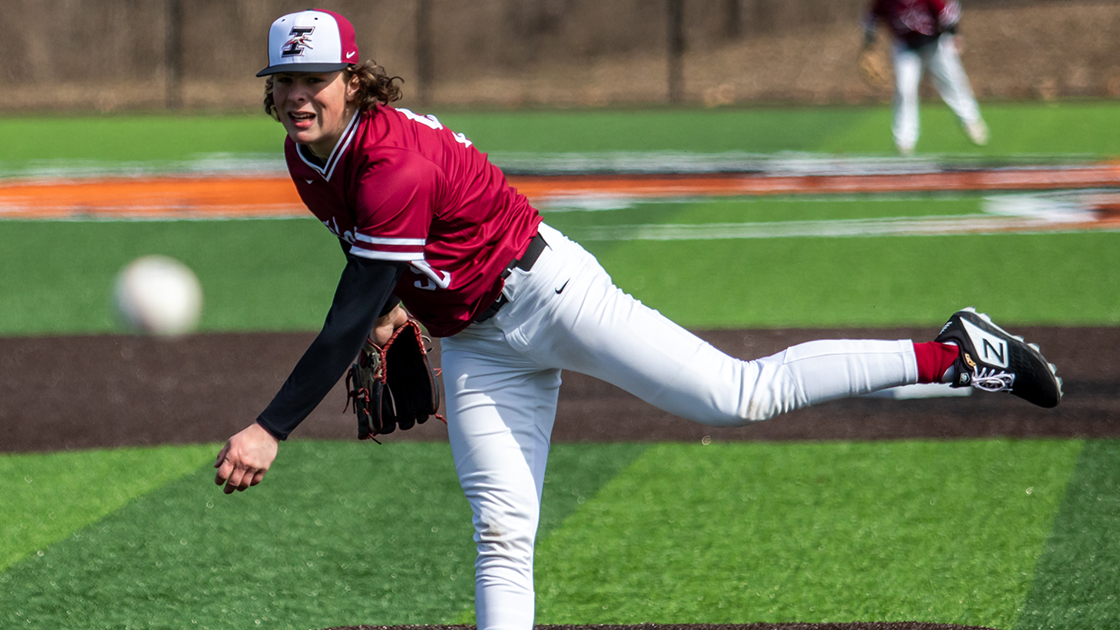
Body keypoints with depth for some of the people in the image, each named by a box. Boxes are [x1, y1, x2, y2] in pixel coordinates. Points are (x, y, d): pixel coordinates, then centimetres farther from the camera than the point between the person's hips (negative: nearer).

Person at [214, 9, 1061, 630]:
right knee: (502, 532, -3)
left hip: (544, 290, -8)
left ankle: (956, 354, -4)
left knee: (742, 395, -12)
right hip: (477, 348, 8)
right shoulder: (308, 157, 0)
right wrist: (402, 298, 7)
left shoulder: (392, 159, -28)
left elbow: (350, 323, -32)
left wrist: (269, 432, -35)